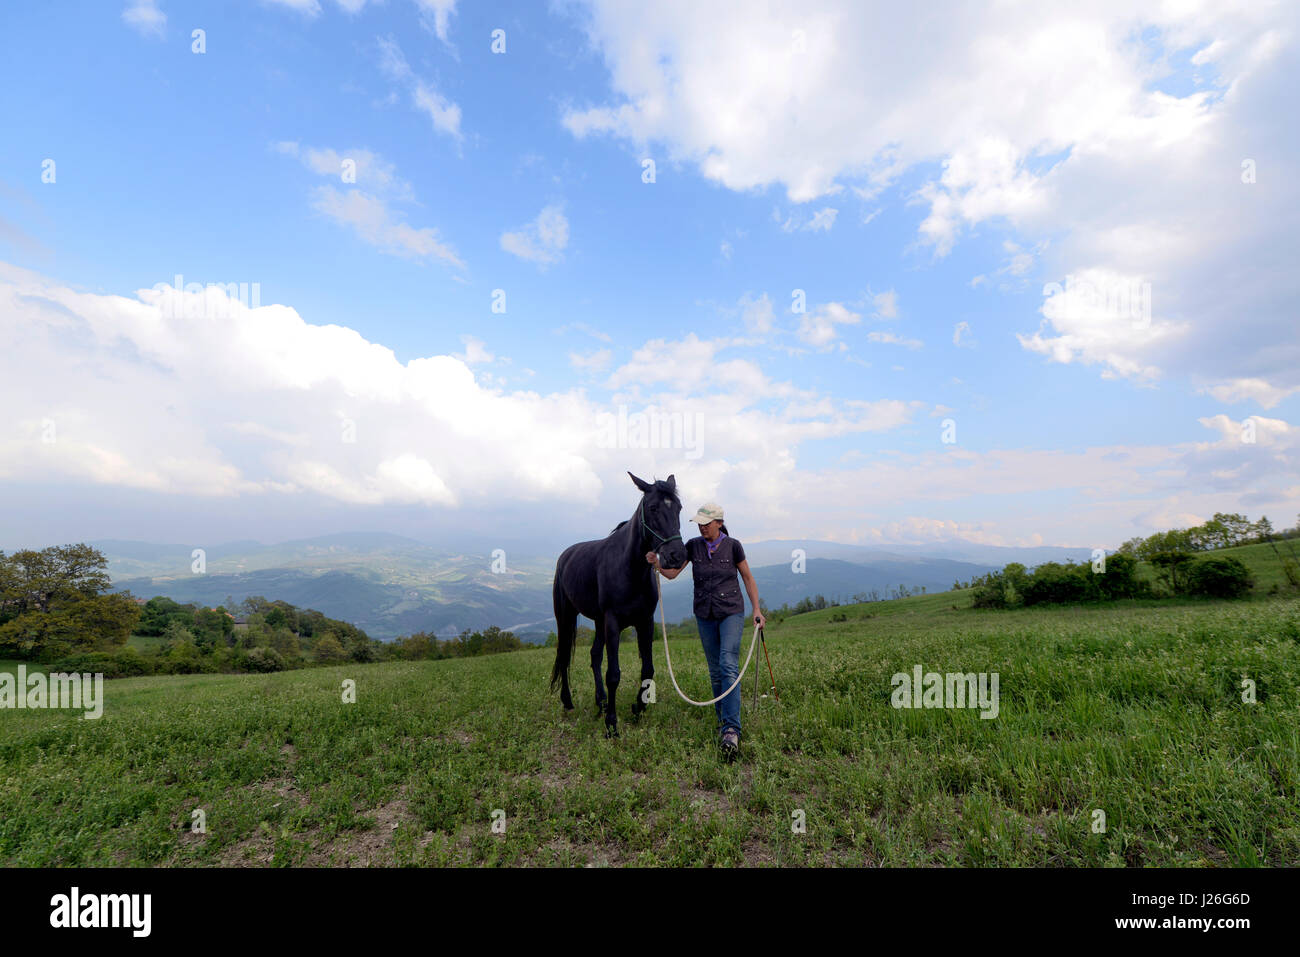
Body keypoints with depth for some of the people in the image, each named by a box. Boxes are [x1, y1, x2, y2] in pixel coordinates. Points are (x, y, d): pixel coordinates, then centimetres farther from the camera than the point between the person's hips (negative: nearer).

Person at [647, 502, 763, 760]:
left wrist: (756, 609, -3)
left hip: (731, 612, -3)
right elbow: (672, 573, -2)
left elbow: (748, 578, 3)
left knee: (728, 666, -16)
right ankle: (723, 719, 27)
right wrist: (656, 563, -22)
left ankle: (731, 730, -18)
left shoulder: (733, 546, -6)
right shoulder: (693, 546, -1)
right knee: (715, 671, 11)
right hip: (705, 615, 3)